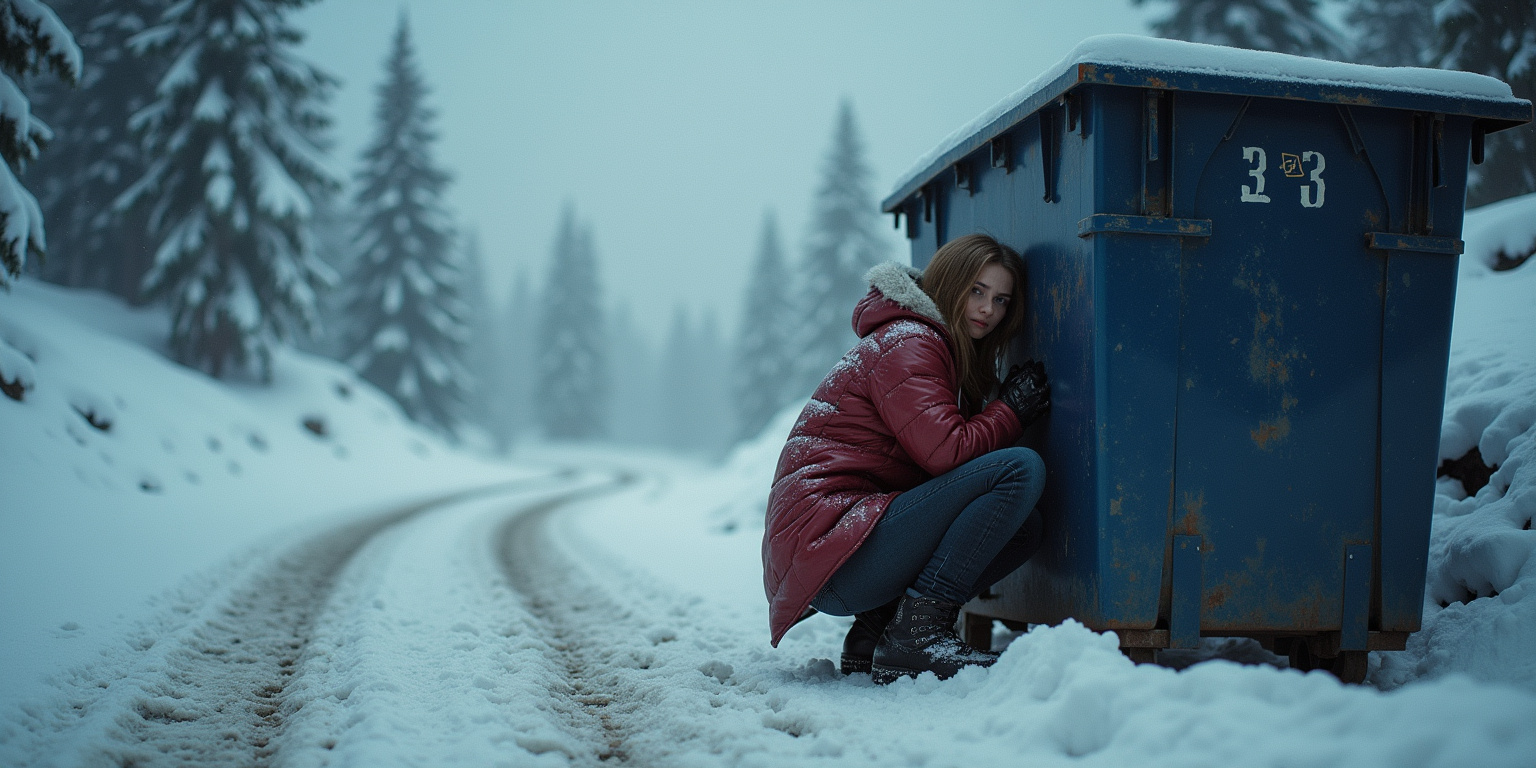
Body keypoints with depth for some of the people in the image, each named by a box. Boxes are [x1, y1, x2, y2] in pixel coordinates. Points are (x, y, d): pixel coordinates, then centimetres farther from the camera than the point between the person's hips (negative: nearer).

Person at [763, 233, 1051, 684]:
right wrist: (1012, 410, -3)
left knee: (1023, 528, 9)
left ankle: (875, 630, 3)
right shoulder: (906, 343, -7)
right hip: (827, 534, -10)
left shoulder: (943, 351, 24)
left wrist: (1011, 409, 5)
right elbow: (945, 453, -18)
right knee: (1021, 470, -17)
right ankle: (916, 633, -17)